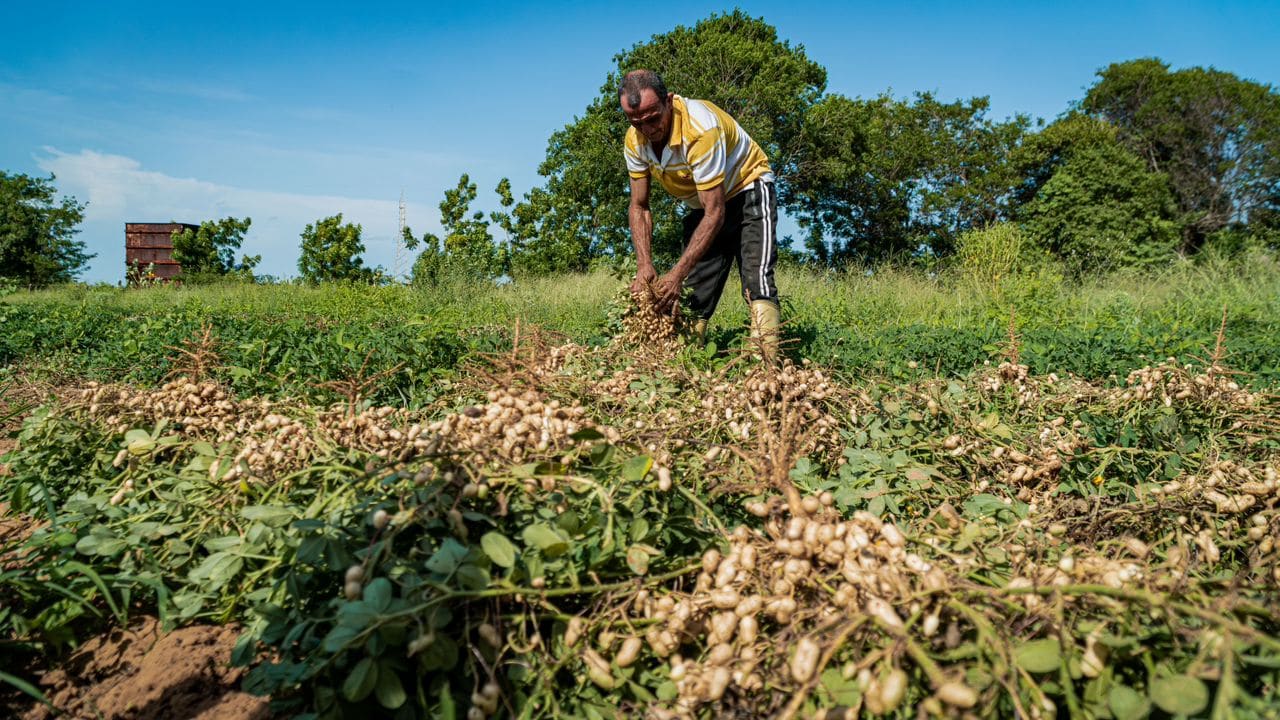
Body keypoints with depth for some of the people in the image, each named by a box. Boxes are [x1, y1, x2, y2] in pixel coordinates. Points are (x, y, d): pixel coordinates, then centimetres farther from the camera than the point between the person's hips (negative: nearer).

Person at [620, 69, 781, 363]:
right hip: (702, 205, 6)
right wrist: (644, 265, -21)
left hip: (747, 189, -6)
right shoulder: (635, 140, -15)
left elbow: (715, 212, -33)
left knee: (756, 279, -25)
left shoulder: (701, 128, -34)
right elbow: (639, 207, -6)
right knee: (694, 295, 0)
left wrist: (677, 274, -36)